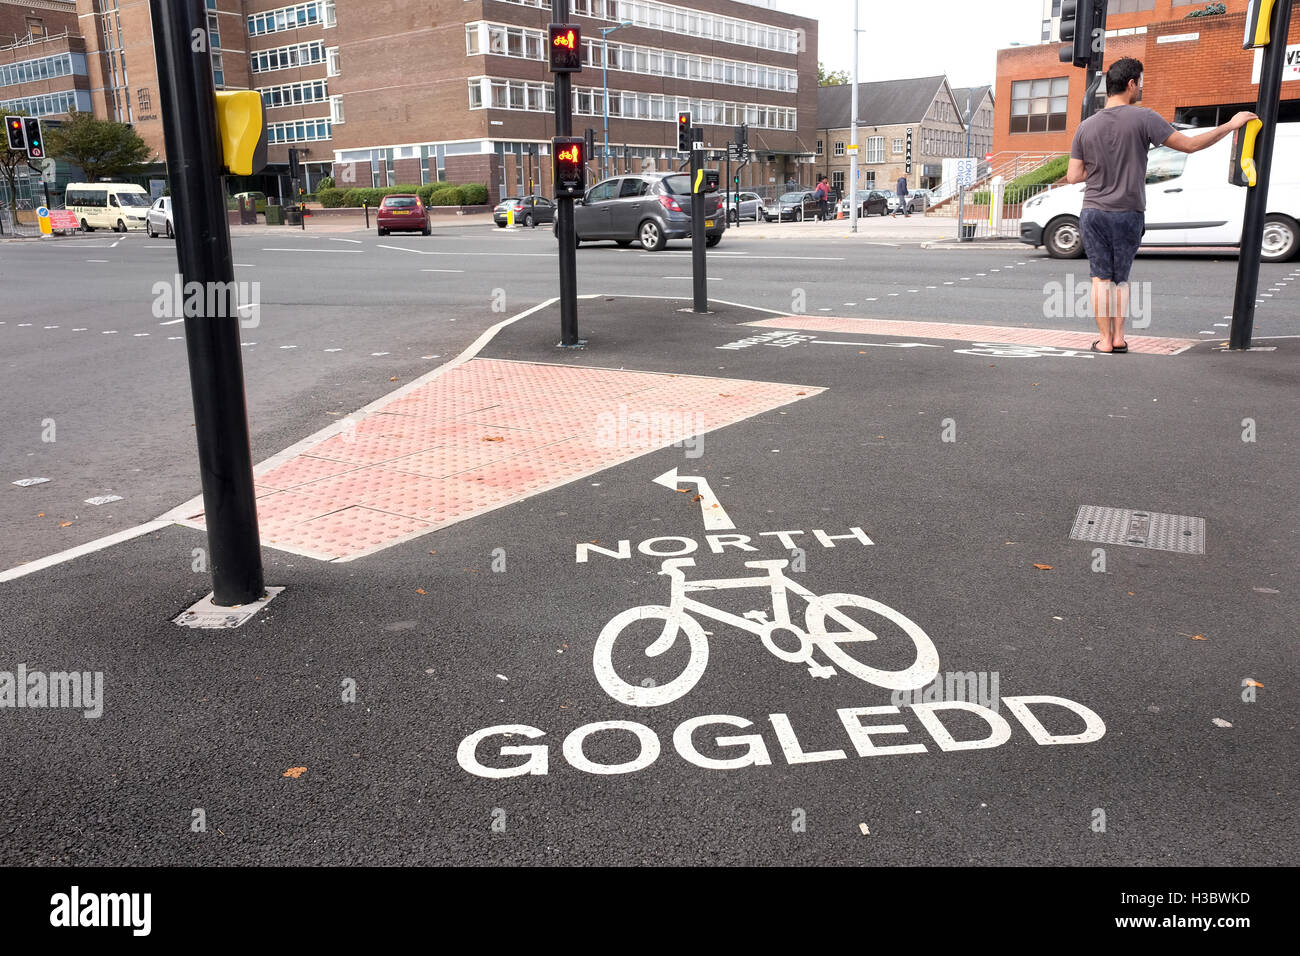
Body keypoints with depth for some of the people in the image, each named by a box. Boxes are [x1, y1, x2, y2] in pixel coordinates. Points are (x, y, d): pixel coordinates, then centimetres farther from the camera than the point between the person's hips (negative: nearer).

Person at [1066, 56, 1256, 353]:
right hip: (1129, 214, -1)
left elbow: (1073, 176, 0)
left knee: (1101, 278, 5)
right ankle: (1118, 336, 11)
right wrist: (1232, 124, 5)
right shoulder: (1143, 118, -8)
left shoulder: (1085, 127, 0)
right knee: (1121, 278, 14)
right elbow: (1190, 145, -6)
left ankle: (1105, 339, 4)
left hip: (1093, 212, 1)